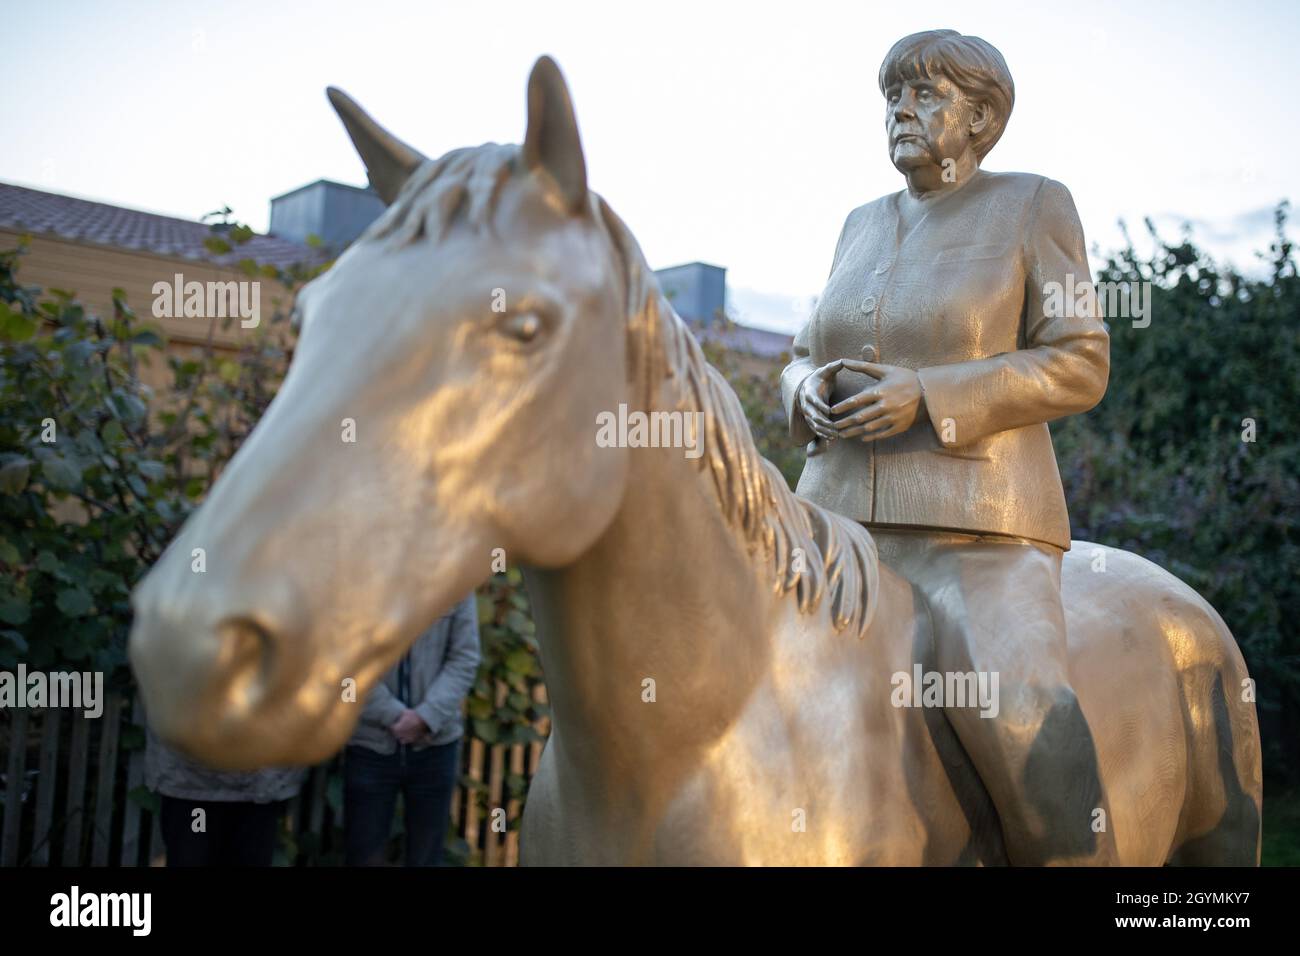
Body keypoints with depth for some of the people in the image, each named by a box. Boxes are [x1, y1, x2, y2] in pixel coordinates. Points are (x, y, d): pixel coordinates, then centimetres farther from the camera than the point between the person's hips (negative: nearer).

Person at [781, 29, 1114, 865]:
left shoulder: (1033, 206, 3)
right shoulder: (865, 225, 18)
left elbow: (1079, 365, -4)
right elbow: (804, 358, 22)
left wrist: (926, 396, -17)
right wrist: (808, 391, -4)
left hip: (976, 525, -5)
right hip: (838, 520, 6)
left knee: (1023, 724, -27)